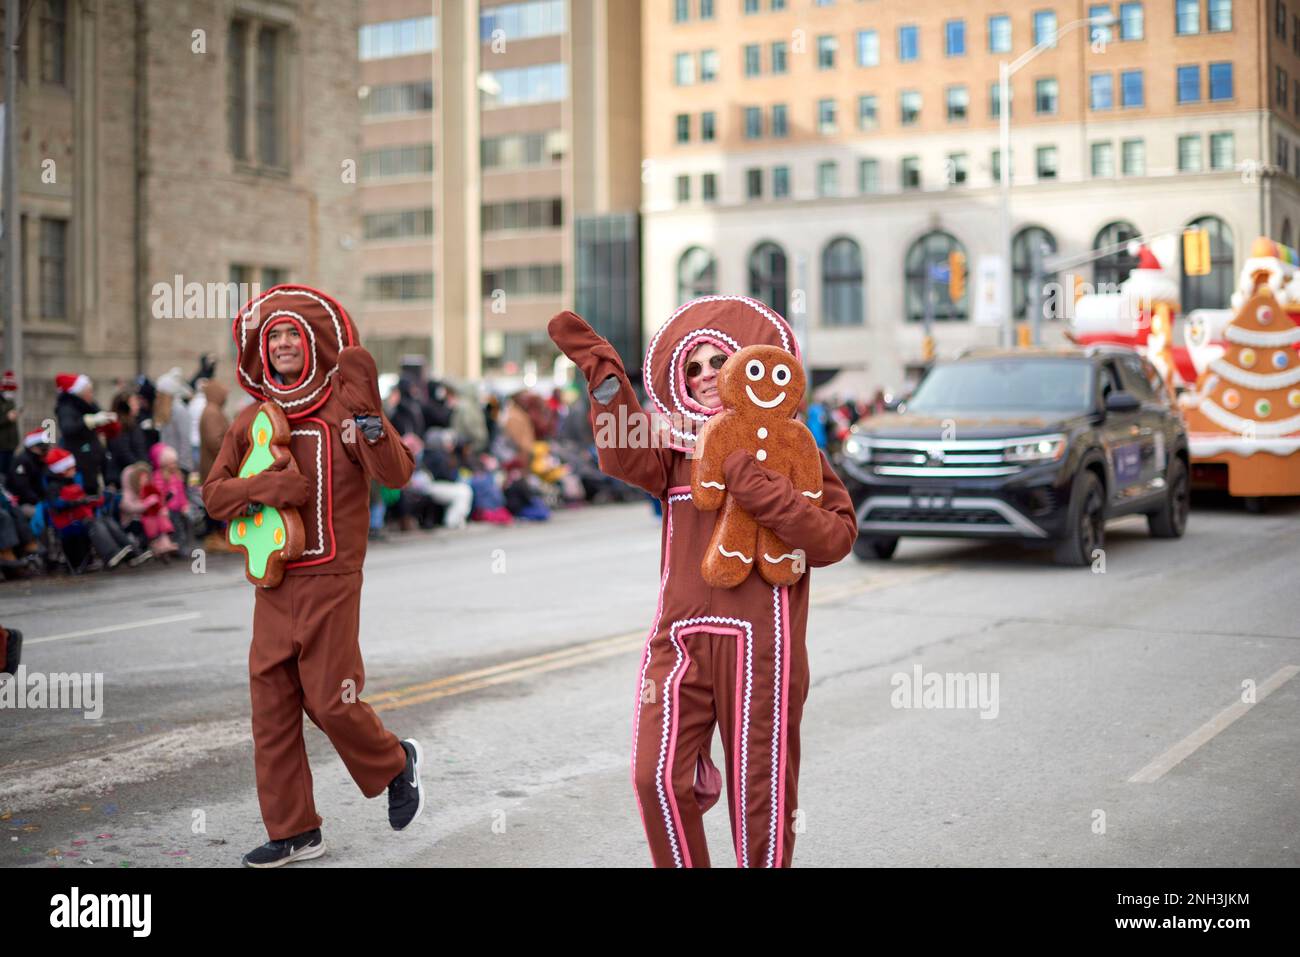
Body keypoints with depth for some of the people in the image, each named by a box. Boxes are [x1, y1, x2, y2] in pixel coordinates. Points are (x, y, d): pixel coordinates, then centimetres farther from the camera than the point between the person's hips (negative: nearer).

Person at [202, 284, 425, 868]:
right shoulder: (252, 420, 10)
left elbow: (396, 475, -17)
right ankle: (293, 832, 15)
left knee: (329, 701, -6)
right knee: (271, 706, 4)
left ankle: (394, 765, 25)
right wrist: (263, 487, -11)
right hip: (273, 585, 5)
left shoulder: (343, 408, -5)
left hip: (331, 582, -5)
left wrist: (368, 415, -32)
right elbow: (213, 495, 8)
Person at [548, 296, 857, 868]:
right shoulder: (677, 445, 14)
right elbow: (628, 460, -9)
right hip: (680, 637, 3)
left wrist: (761, 491, -18)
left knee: (760, 790, 3)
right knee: (658, 777, -9)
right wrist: (604, 374, -19)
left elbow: (836, 537, -6)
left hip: (758, 638, -2)